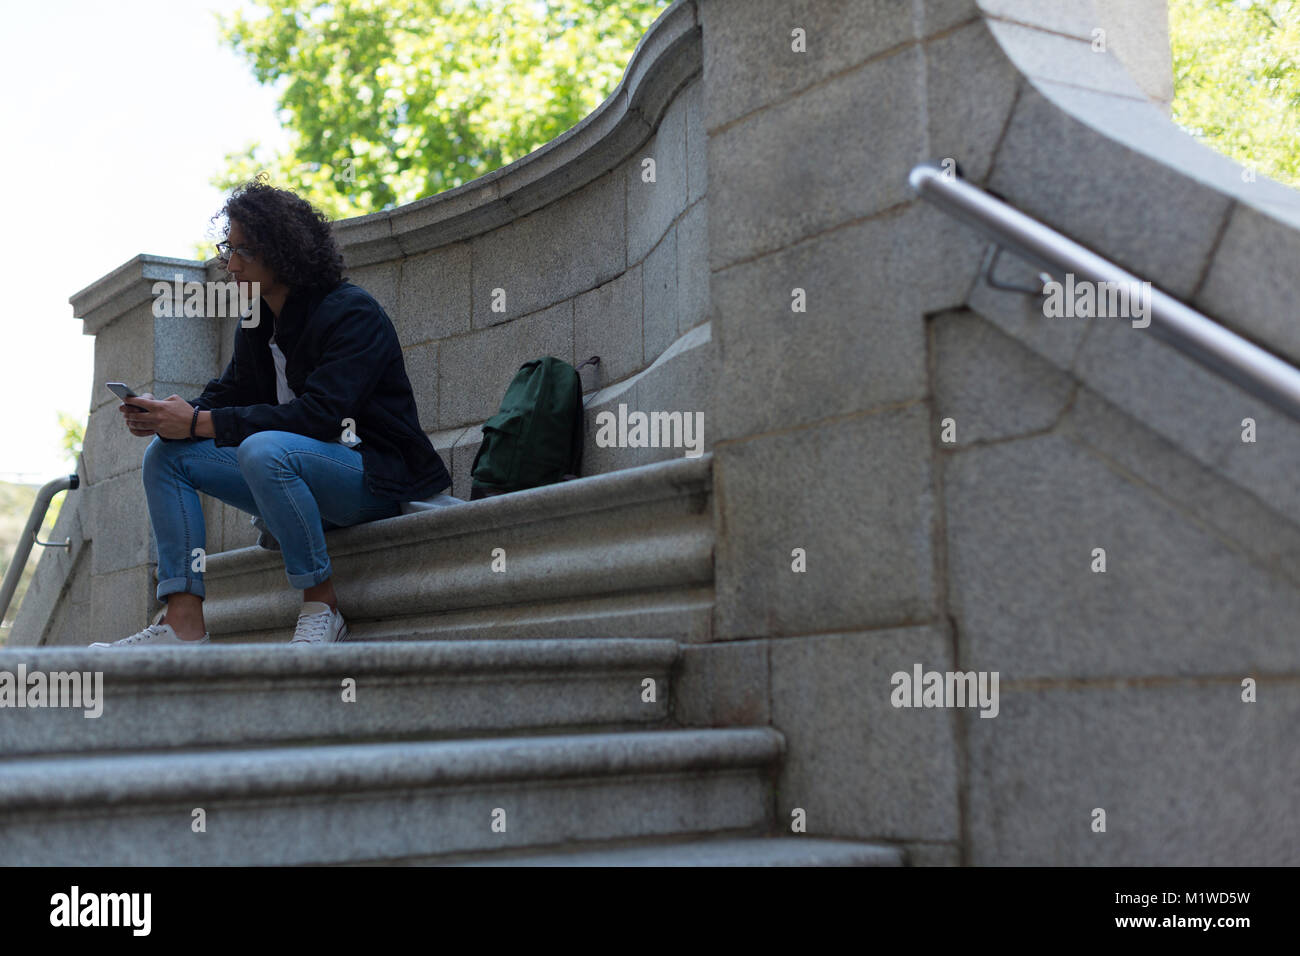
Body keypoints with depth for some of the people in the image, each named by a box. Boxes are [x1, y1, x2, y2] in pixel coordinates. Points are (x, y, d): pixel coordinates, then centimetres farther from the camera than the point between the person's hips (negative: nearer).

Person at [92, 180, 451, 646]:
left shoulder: (352, 313, -15)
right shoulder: (255, 324, 11)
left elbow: (319, 414, -26)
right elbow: (229, 392, 12)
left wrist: (200, 423, -28)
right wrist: (164, 418, -12)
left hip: (375, 475, -9)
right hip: (299, 480, 9)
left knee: (263, 449, -36)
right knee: (165, 453, -2)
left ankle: (322, 607, -22)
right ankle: (183, 624, -12)